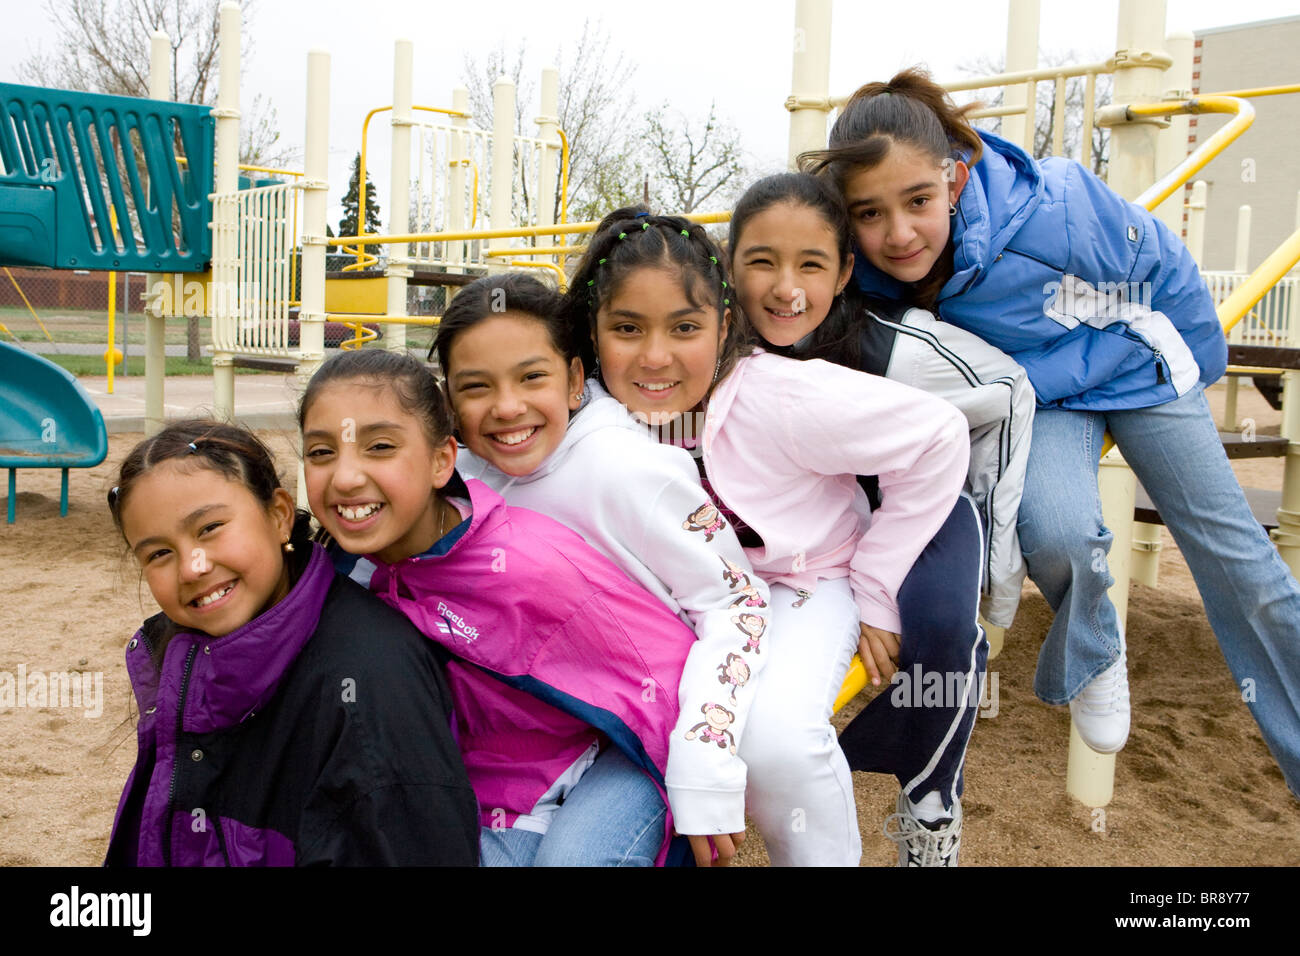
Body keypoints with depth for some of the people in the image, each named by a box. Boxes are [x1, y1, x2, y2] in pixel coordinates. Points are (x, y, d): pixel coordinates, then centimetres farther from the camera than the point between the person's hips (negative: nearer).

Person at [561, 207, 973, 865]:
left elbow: (940, 437, -20)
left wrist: (877, 594, -14)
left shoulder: (781, 400, -31)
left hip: (804, 579, -4)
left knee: (774, 735, -31)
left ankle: (830, 859, -1)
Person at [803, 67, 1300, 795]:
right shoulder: (861, 272, -29)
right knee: (1055, 529, -30)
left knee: (1235, 555, 4)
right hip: (1039, 396, 1)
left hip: (1134, 363, 0)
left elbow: (1163, 265, -16)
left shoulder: (1050, 208, -37)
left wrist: (1196, 365, -3)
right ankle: (1090, 654, 6)